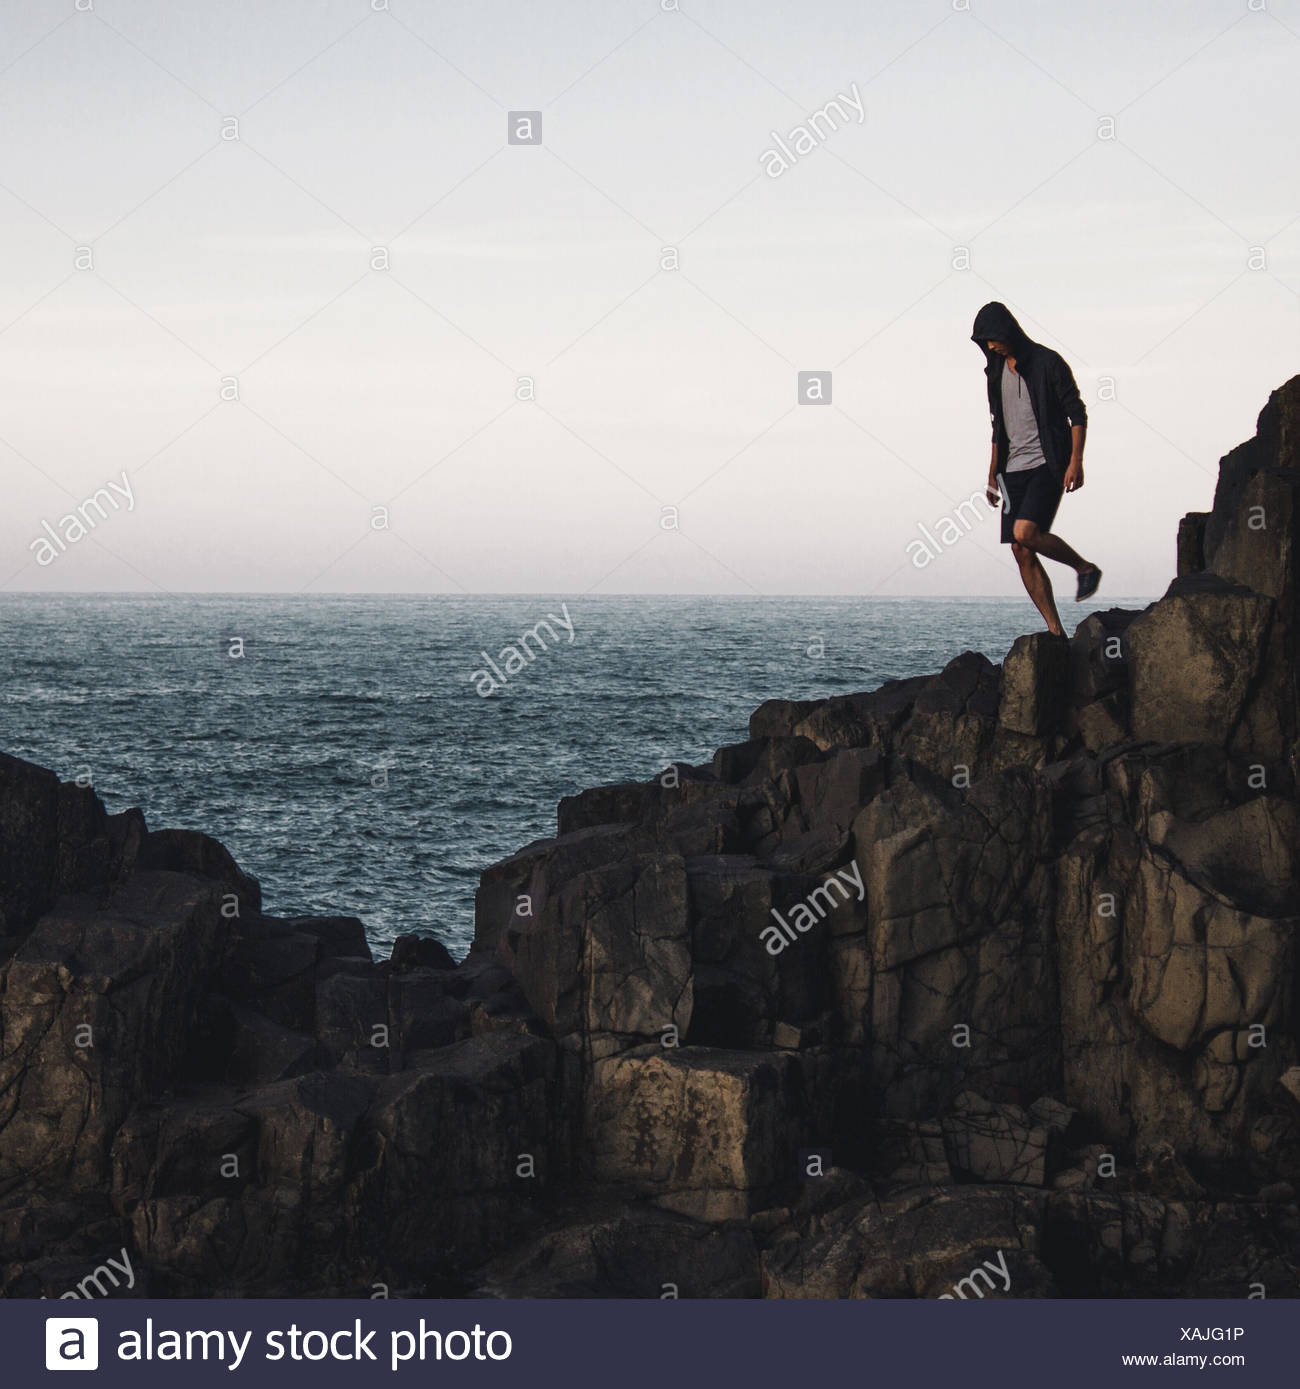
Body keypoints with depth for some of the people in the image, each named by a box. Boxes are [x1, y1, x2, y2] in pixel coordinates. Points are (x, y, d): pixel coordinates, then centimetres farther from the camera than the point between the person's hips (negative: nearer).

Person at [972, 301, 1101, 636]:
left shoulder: (1047, 363, -7)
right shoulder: (997, 371, 13)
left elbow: (1077, 414, -8)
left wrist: (1076, 461, -17)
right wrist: (993, 474, 20)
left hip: (1047, 465, -7)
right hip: (1014, 469, 7)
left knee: (1025, 533, -24)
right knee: (1020, 552, -1)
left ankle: (1085, 568, 1)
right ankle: (1055, 631, 2)